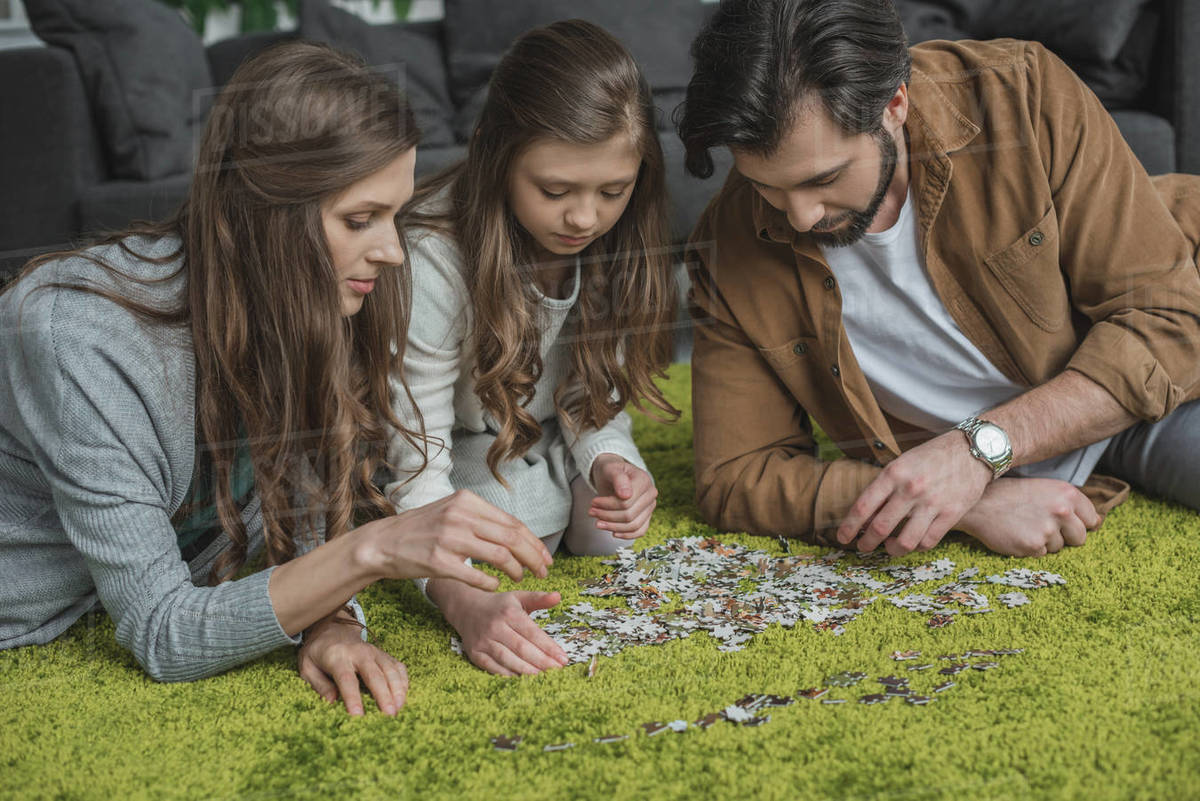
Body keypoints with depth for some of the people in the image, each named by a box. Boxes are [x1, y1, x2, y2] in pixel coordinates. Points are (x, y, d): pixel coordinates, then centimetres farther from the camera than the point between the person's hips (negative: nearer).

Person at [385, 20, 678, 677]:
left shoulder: (616, 240, -17)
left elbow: (593, 394, -4)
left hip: (554, 465, 4)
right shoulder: (431, 260, -33)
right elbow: (415, 473, -33)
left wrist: (607, 461, -28)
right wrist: (464, 602, -52)